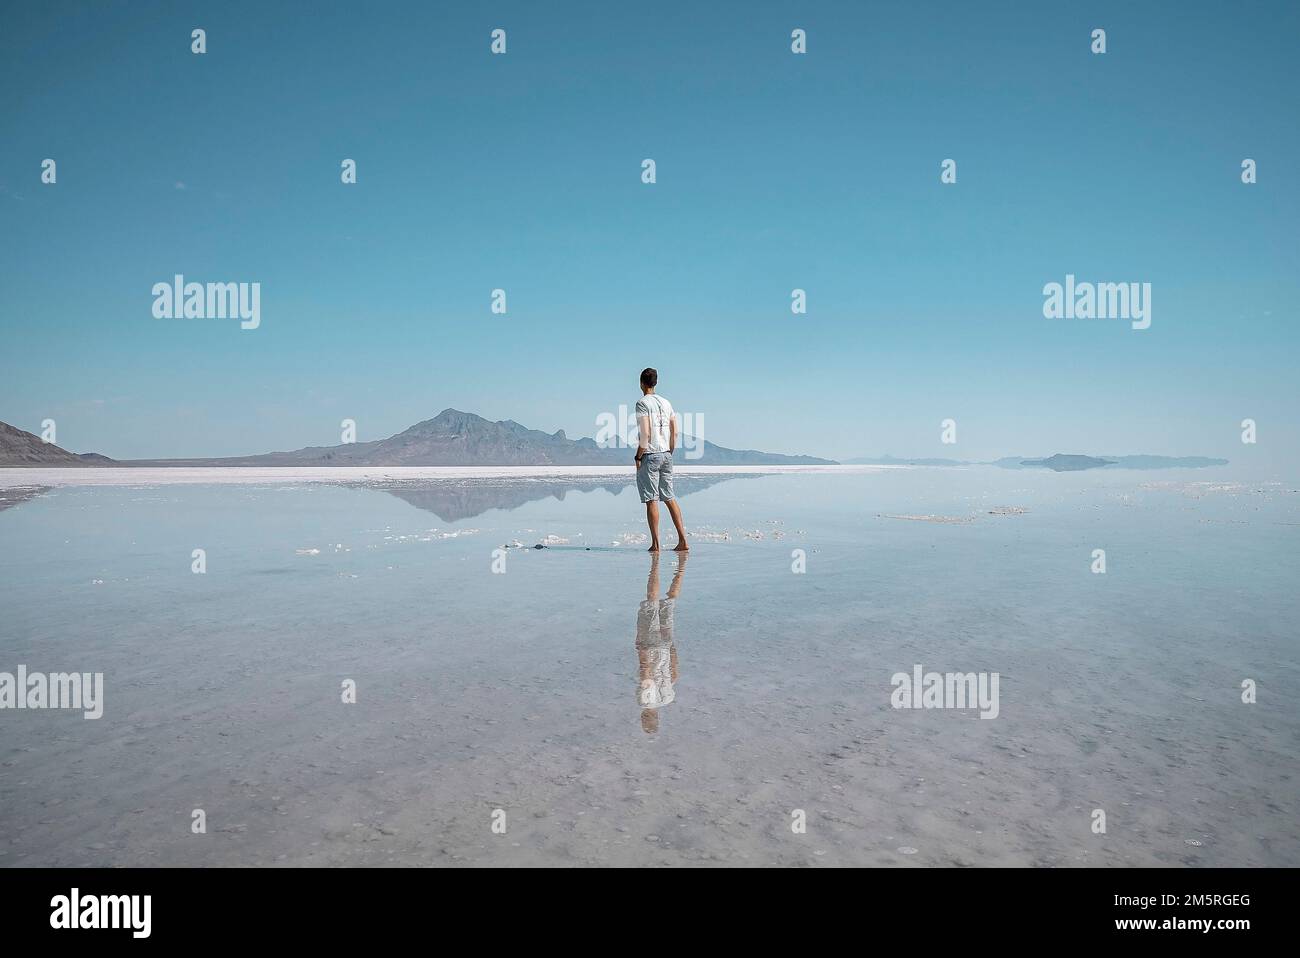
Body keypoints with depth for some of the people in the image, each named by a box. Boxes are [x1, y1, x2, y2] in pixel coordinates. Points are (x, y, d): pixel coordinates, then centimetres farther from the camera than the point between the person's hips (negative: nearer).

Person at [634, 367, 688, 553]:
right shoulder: (666, 403, 12)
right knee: (669, 498, 11)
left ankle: (655, 544, -2)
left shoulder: (642, 403, -9)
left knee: (652, 500, -3)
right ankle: (683, 540, 8)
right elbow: (674, 432, 12)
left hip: (650, 455, -7)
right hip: (666, 454, 7)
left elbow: (645, 434, -17)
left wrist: (638, 456, -9)